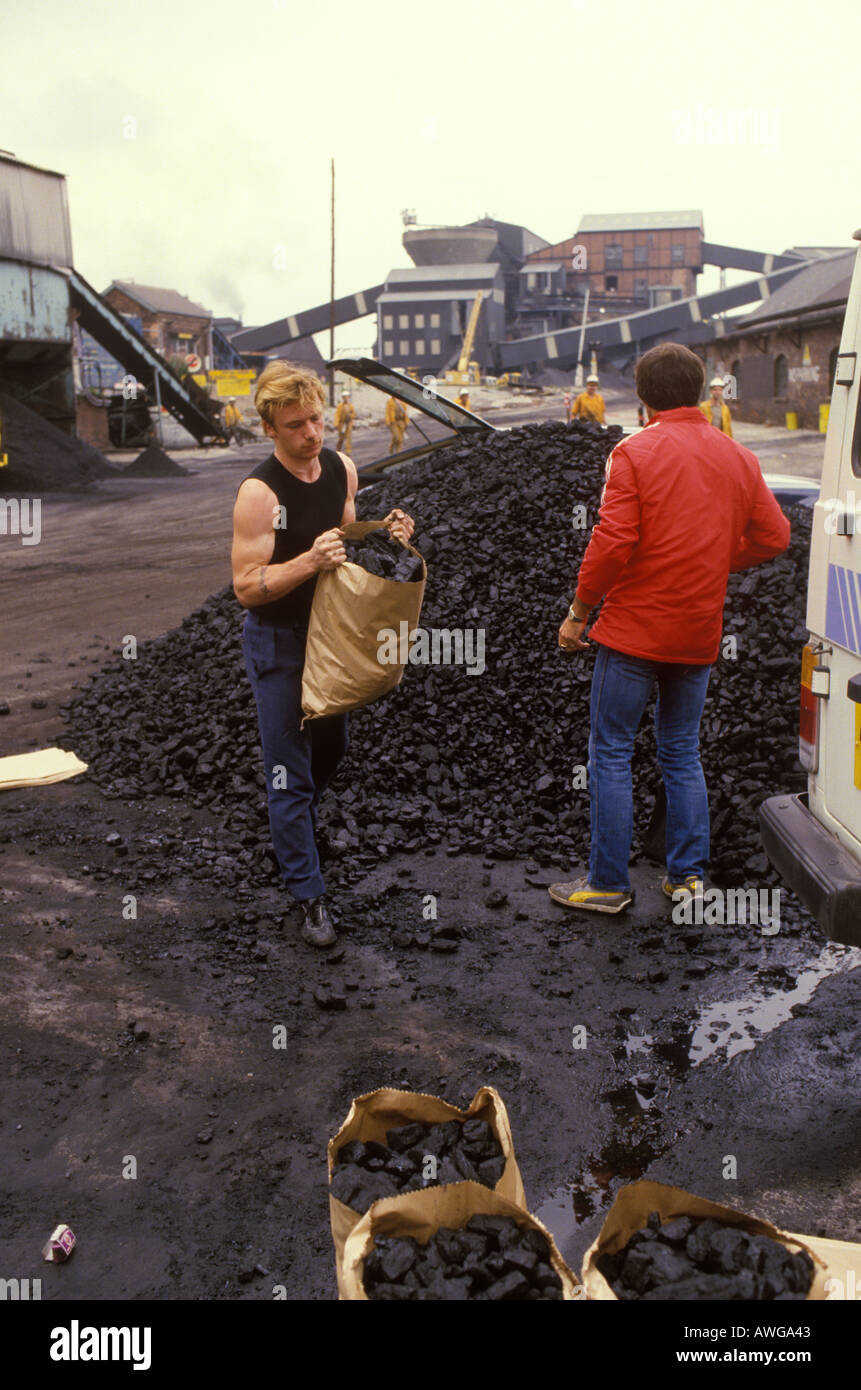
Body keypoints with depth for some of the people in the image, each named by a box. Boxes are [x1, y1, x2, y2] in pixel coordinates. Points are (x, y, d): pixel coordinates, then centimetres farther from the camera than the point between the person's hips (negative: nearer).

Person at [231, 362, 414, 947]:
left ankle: (297, 823, 54)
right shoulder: (259, 493, -23)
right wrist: (310, 560, -37)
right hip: (278, 640, -7)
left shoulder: (341, 467, -2)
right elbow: (247, 587, -24)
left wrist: (384, 532, -8)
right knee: (290, 771, -1)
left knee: (332, 743, 24)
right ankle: (310, 896, 11)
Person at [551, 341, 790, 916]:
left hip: (635, 629, -5)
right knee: (683, 754, 17)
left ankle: (609, 884, 10)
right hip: (700, 633, 6)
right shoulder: (737, 457, 7)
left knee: (612, 754, 4)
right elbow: (773, 535, 9)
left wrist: (578, 611, -7)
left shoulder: (635, 453, -10)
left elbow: (613, 542, -16)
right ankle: (688, 874, 22)